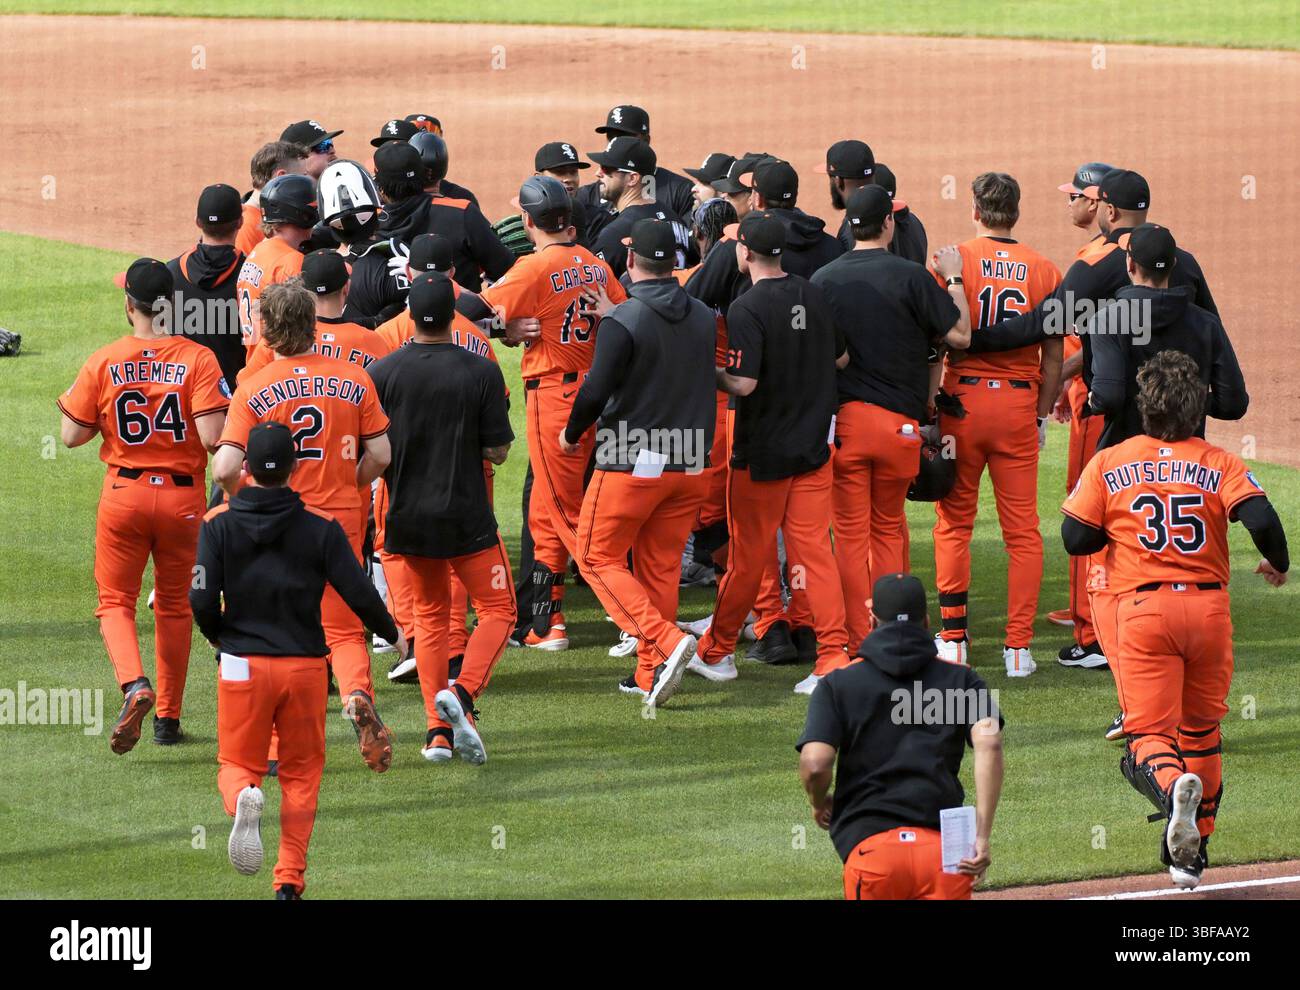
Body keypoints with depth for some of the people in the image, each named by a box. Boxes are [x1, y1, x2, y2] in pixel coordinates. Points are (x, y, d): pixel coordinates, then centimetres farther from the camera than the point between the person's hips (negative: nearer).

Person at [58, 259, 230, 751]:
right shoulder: (197, 359, -9)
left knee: (115, 601, 9)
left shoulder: (103, 363, -6)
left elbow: (72, 435, -3)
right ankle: (168, 717, 20)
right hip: (183, 495, 1)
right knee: (174, 605, 16)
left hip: (124, 493, -1)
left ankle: (135, 684, -19)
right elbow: (212, 437, -17)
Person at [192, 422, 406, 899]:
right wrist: (392, 634, 14)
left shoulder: (219, 523, -4)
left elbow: (202, 599, -10)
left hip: (242, 664, -1)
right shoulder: (320, 527, -4)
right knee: (301, 772, 15)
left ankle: (243, 798, -25)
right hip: (305, 664, 1)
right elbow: (358, 593, -5)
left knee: (237, 764, 12)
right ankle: (289, 880, 8)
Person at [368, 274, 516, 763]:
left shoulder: (382, 373, -5)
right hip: (467, 516, -3)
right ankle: (462, 694, -15)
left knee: (430, 614, 17)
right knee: (497, 609, 10)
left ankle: (438, 730, 8)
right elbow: (497, 450, -7)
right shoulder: (481, 372, -10)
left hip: (408, 516, 3)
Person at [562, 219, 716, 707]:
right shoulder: (704, 317, 5)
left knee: (598, 557, 5)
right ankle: (650, 674, 14)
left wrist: (572, 435, 2)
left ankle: (665, 640, -13)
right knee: (660, 566, 14)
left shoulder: (623, 322, -15)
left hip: (632, 462, -6)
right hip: (690, 465, 6)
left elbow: (596, 391, -18)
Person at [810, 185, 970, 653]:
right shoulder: (910, 276, -6)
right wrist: (954, 280, 10)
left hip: (840, 420, 1)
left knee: (851, 531, 5)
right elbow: (959, 334, -5)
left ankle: (861, 643, 2)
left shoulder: (823, 279, 2)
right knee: (889, 528, 15)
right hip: (897, 421, -1)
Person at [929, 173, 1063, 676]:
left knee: (954, 522, 11)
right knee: (1022, 529, 5)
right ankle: (1019, 645, 2)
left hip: (963, 398, -1)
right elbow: (1053, 356, 4)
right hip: (1019, 402, 1)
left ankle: (953, 638, 10)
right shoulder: (1044, 271, 1)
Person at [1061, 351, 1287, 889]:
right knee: (1201, 729, 19)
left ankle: (1172, 784, -39)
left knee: (1149, 733, -3)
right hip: (1208, 606, 2)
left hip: (1142, 609, -2)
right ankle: (1190, 855, 23)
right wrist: (1277, 564, 8)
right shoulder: (1220, 464, 3)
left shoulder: (1108, 464, 3)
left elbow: (1076, 538, 0)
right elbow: (1262, 520, -11)